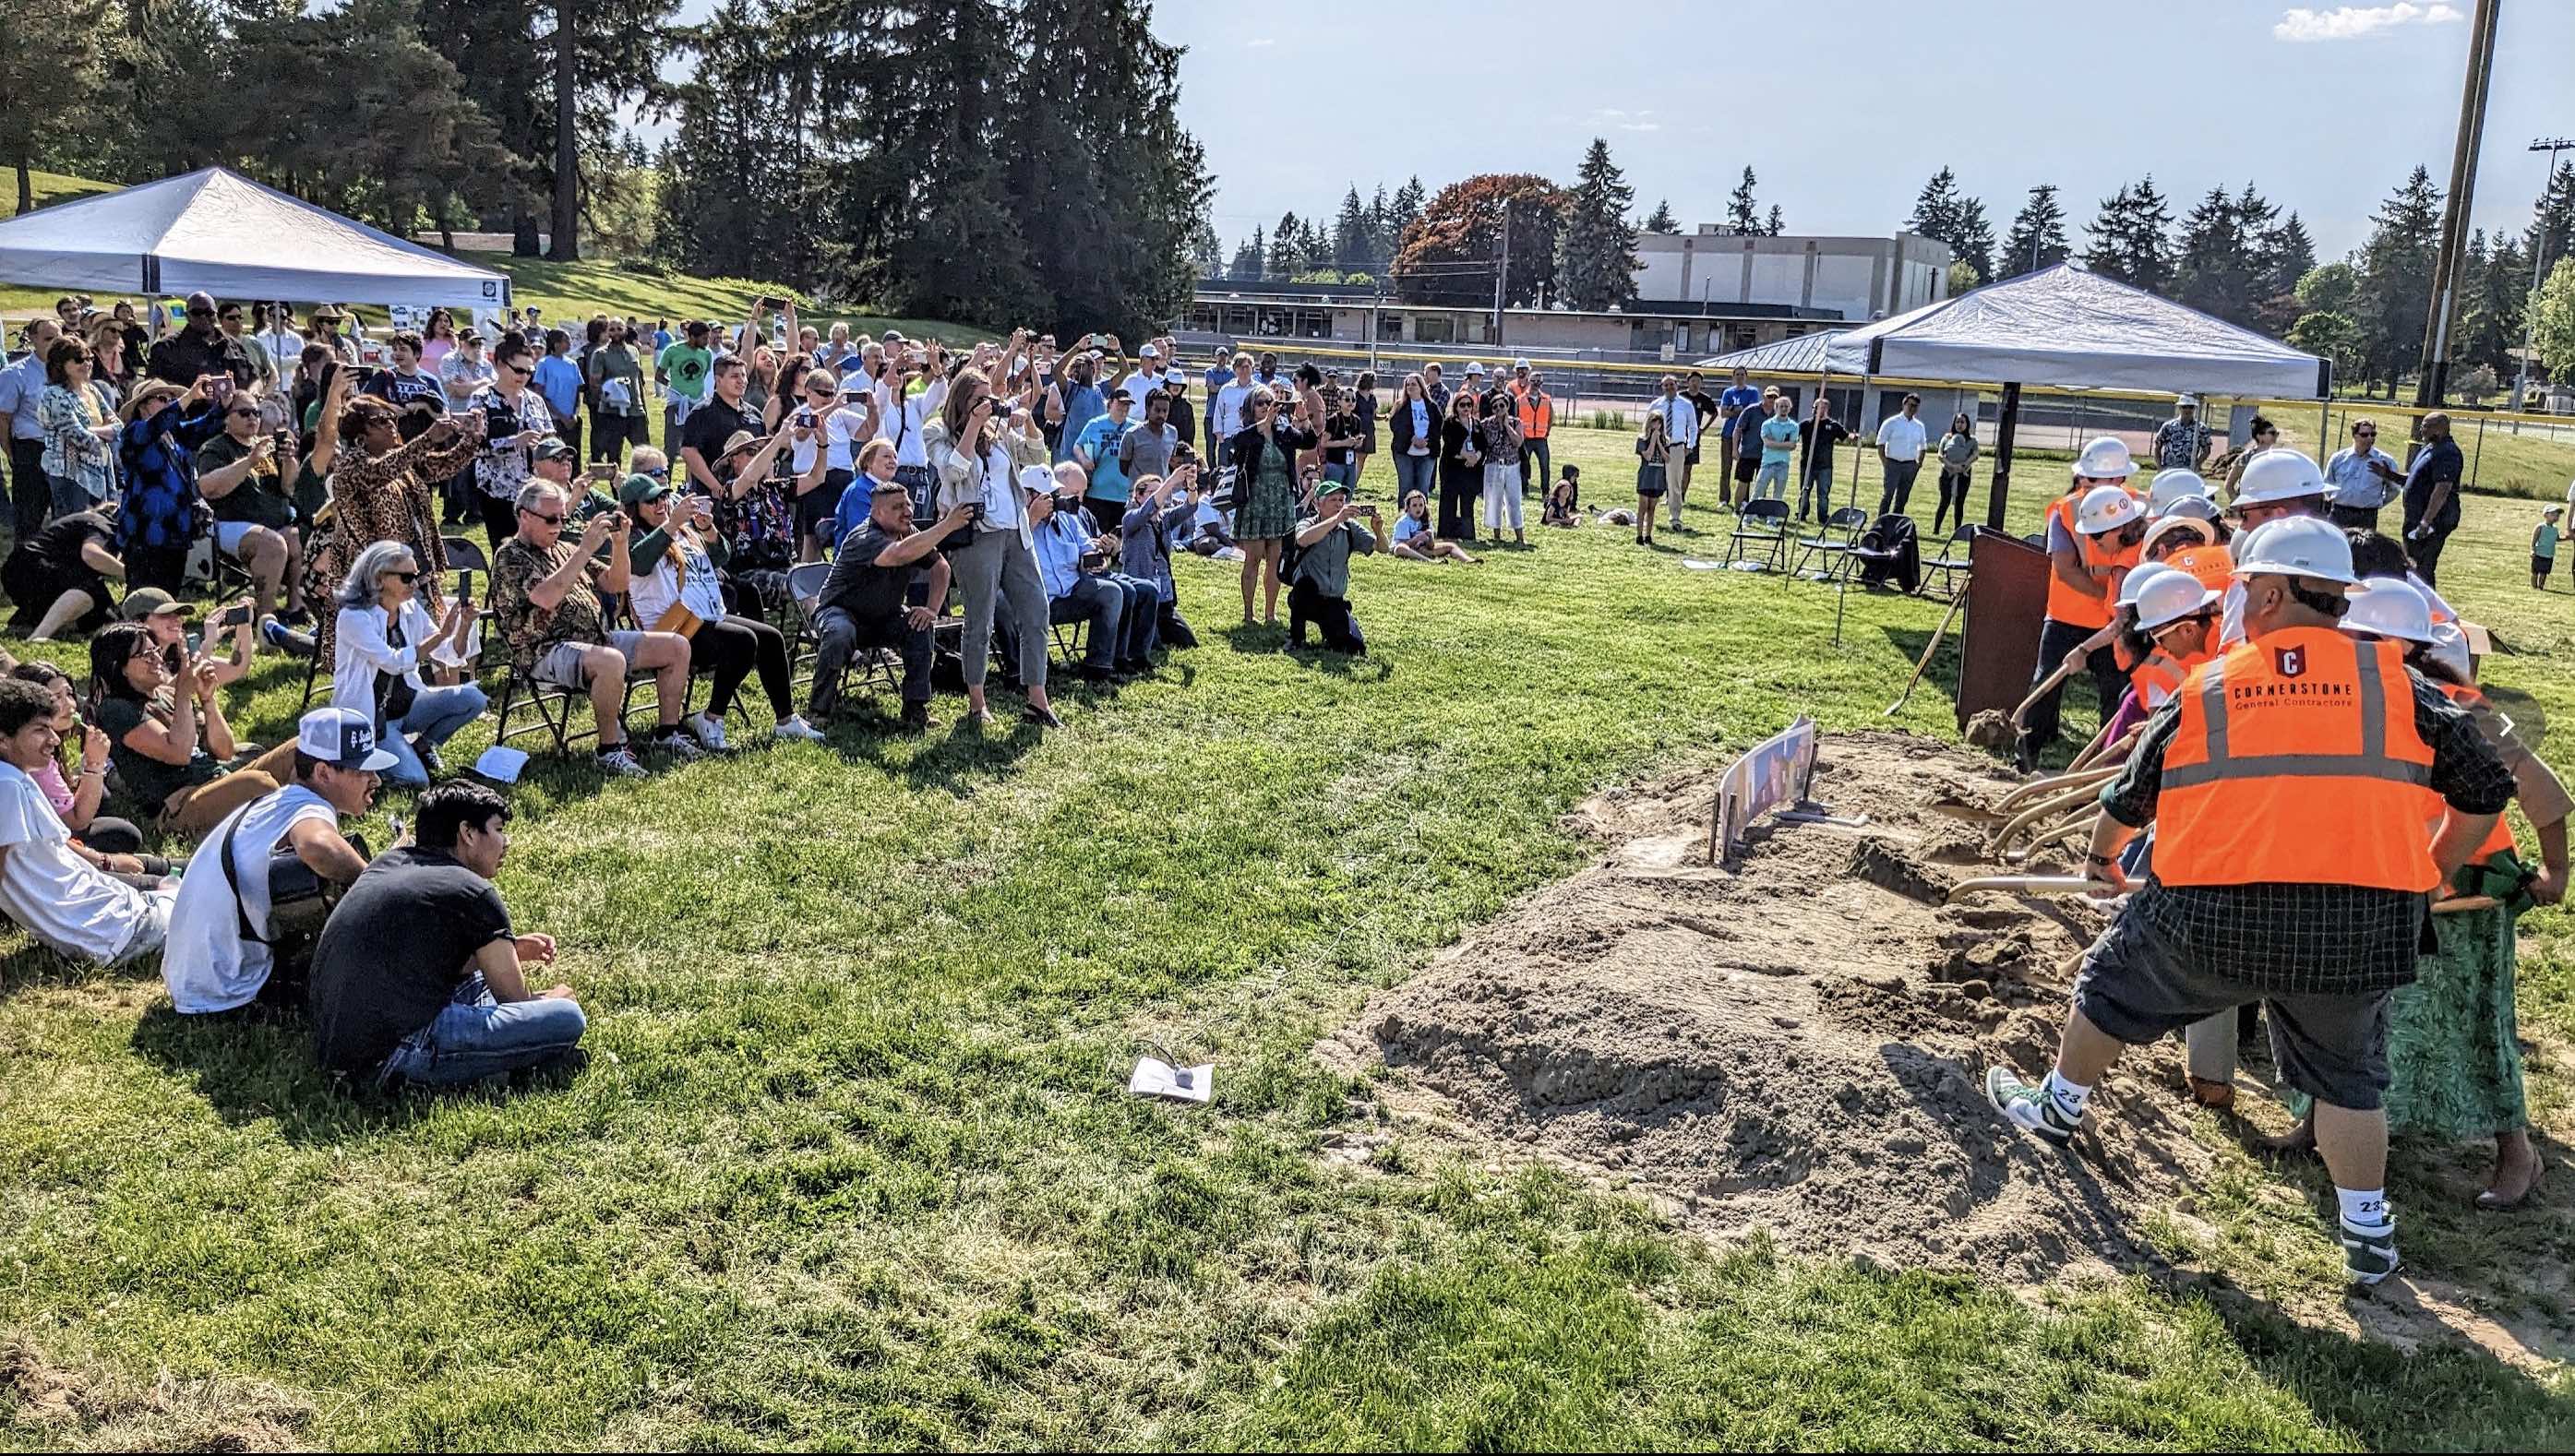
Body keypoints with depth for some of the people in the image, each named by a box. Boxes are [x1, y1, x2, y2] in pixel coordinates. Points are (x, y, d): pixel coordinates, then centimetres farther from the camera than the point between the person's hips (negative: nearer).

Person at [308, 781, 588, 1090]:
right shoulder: (474, 894, -5)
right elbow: (514, 998, 2)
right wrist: (551, 1000, 24)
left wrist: (508, 951, 30)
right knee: (568, 1019, -12)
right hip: (395, 1049, -10)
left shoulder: (389, 861, 17)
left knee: (478, 974, 34)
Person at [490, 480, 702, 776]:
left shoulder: (564, 549, 20)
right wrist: (586, 549, -22)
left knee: (677, 647, 0)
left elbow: (617, 583, 19)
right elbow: (546, 598, -24)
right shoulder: (509, 557, -4)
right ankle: (610, 750, -24)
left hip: (595, 638, 9)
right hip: (547, 651, -8)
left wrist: (619, 544, 1)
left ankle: (667, 734, 8)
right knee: (611, 661, -39)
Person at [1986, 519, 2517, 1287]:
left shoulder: (2204, 687, 8)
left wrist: (2102, 856, 39)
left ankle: (2057, 1109, 42)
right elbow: (2485, 789, 10)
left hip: (2214, 910, -1)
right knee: (2348, 1077, 21)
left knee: (2112, 987, 24)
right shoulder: (2396, 683, 7)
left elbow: (2128, 798, 18)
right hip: (2362, 922, 1)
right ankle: (2367, 1235, 26)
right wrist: (2430, 873, 26)